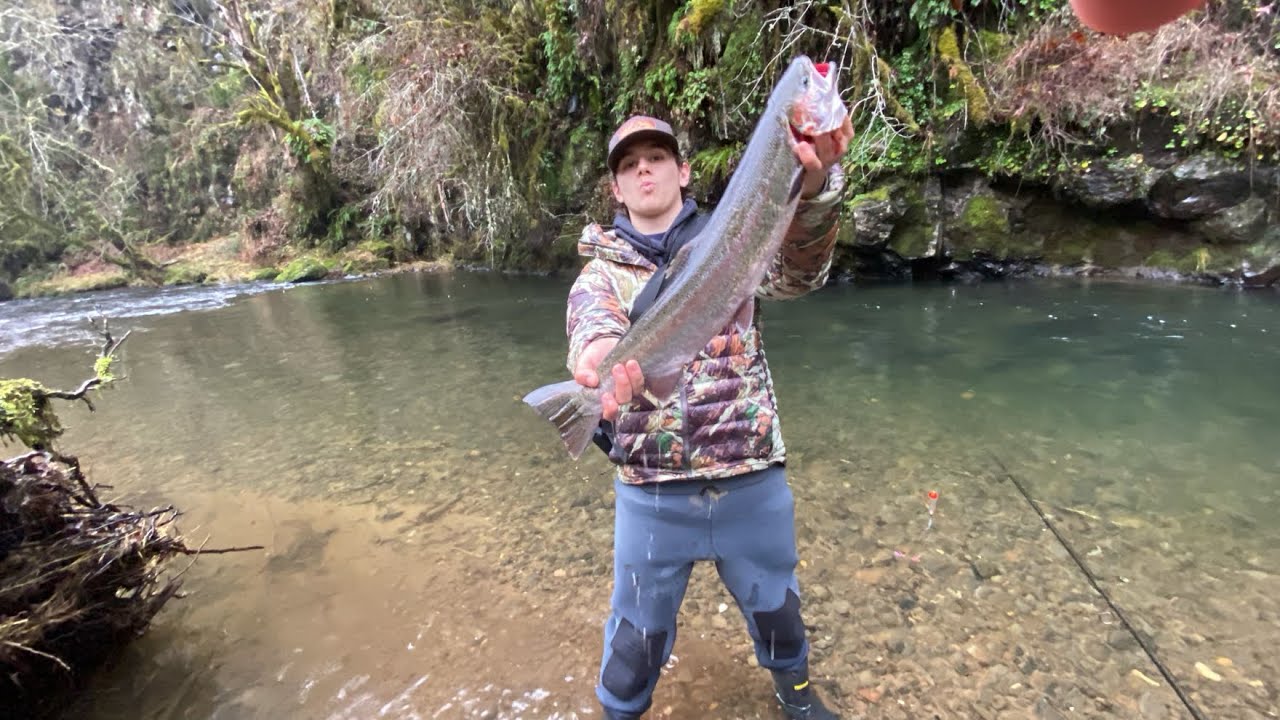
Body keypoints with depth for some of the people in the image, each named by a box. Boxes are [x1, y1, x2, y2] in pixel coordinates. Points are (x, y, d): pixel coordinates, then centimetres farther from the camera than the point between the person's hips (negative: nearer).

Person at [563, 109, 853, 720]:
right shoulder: (603, 269, 0)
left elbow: (797, 271, -19)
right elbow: (591, 320, -23)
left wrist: (813, 183, -39)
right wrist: (600, 351, -48)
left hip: (753, 479, 1)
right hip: (652, 492, -1)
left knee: (774, 603, 24)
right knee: (638, 628, 16)